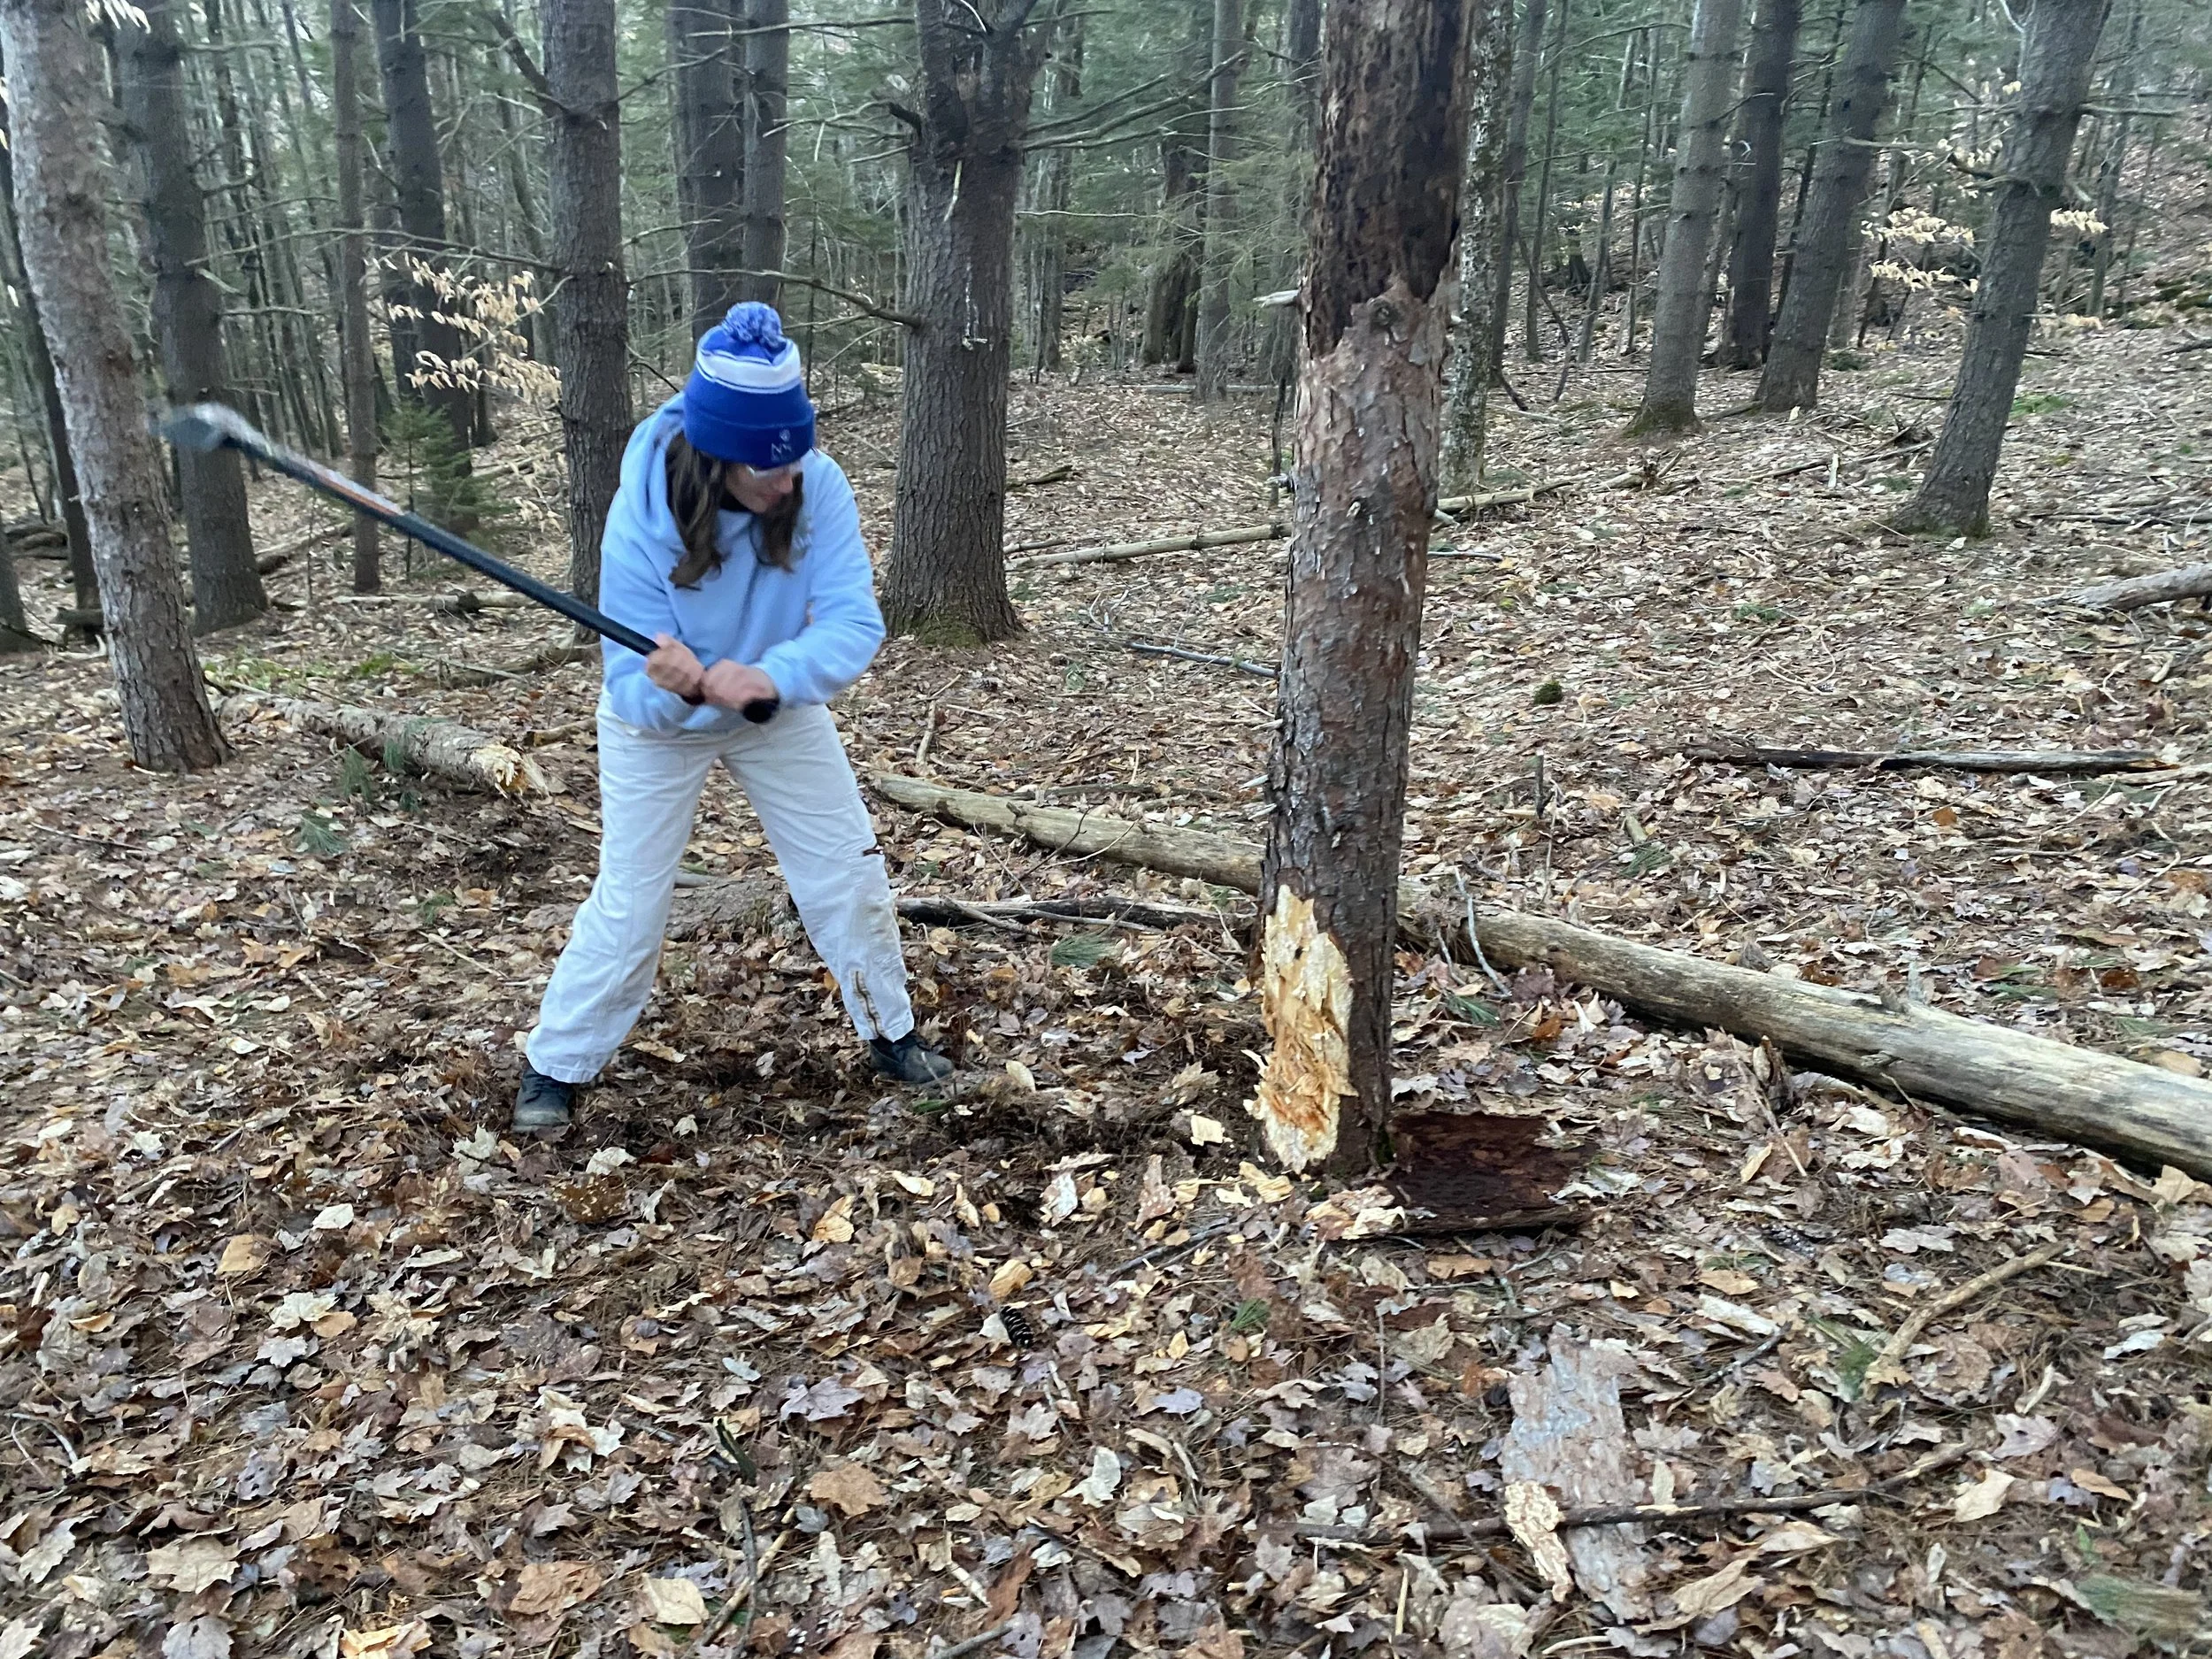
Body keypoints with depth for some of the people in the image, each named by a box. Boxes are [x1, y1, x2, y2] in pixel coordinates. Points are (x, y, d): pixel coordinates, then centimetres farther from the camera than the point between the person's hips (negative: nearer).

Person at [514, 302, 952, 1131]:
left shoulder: (816, 485, -29)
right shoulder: (642, 521, -33)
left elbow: (855, 618, -35)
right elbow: (632, 687, -31)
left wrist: (771, 677, -52)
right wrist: (681, 688, -54)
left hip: (781, 709, 3)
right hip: (661, 720, -2)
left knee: (851, 869, 7)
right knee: (629, 901, -1)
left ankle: (891, 1033, 28)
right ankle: (556, 1065, 21)